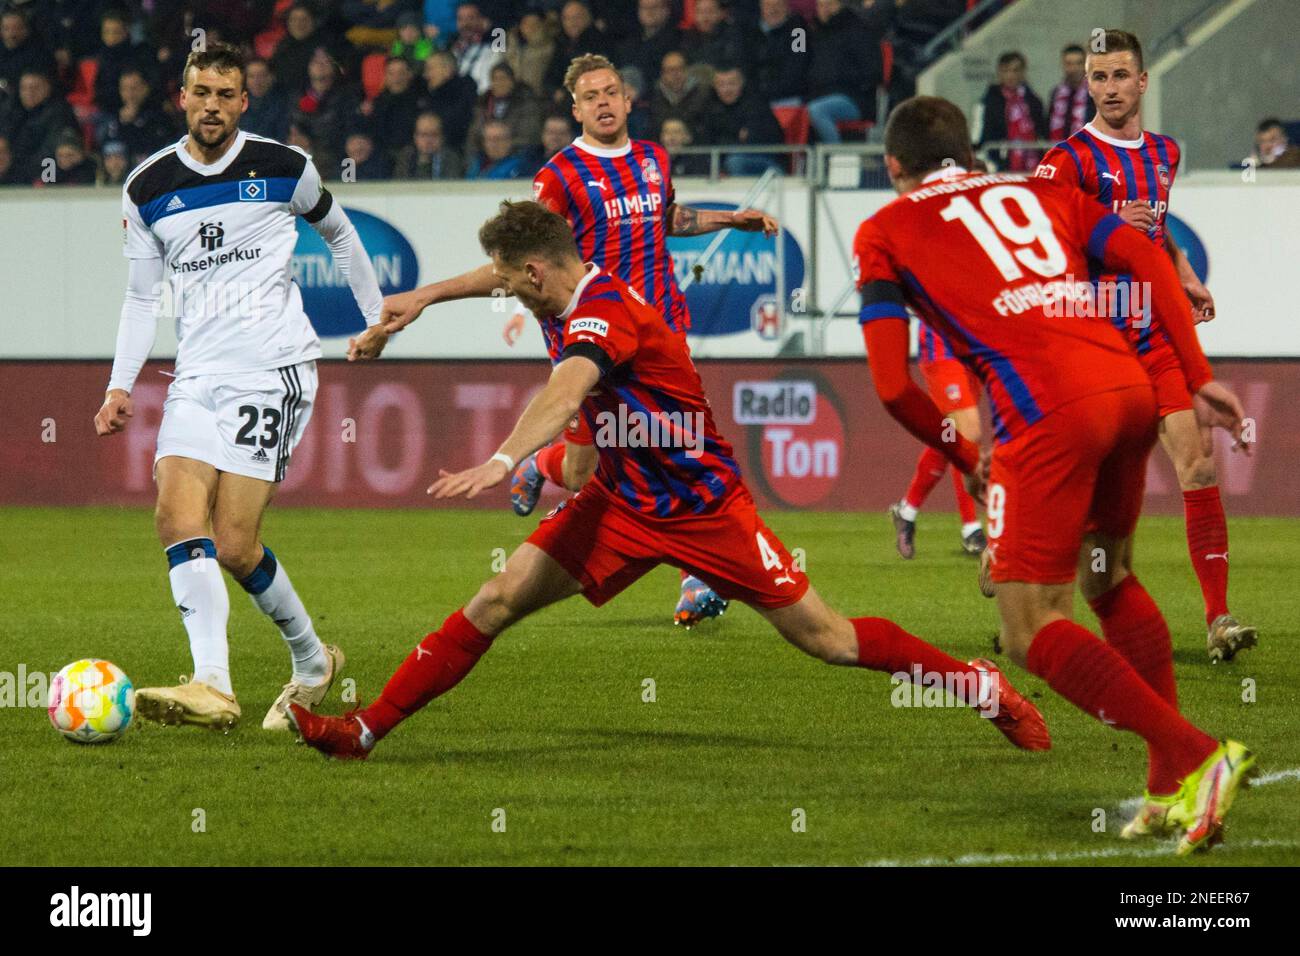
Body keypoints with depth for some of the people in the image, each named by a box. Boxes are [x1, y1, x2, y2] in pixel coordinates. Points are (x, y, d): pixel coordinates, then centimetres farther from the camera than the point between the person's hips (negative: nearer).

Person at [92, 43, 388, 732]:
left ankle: (311, 660, 9)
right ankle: (212, 687, -25)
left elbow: (339, 235, 19)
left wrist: (377, 317, 26)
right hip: (197, 376, 4)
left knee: (234, 544, -13)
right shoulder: (148, 188, 8)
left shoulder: (283, 169, 0)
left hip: (273, 368, -4)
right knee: (178, 518, -18)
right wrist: (120, 385, 7)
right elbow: (143, 295, 16)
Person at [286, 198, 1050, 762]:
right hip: (625, 501, 8)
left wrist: (503, 462, -59)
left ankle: (983, 686, 14)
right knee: (499, 599, -5)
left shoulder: (605, 310, -25)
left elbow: (565, 396, -45)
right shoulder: (569, 311, 3)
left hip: (702, 504, -8)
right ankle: (366, 730, -3)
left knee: (826, 639, -3)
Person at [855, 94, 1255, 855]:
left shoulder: (884, 232, 16)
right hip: (1130, 389, 6)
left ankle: (1195, 757, -16)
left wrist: (964, 457, 20)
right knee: (1112, 578, 25)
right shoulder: (1037, 191, 27)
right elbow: (1145, 256, 13)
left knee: (1032, 631, 0)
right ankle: (1174, 790, 19)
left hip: (1046, 413, -6)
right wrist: (1199, 377, 11)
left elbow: (891, 383, 6)